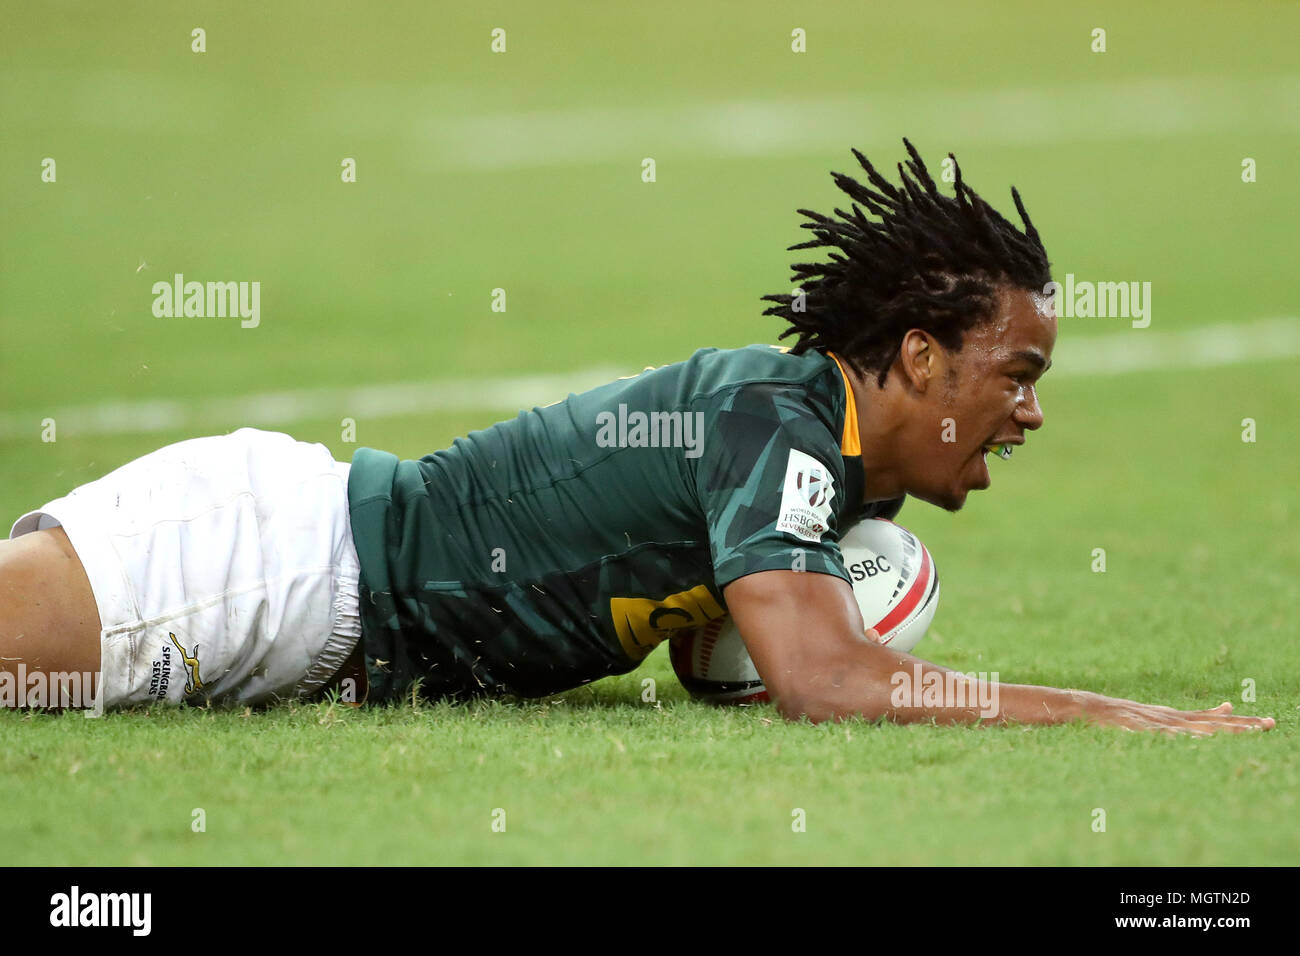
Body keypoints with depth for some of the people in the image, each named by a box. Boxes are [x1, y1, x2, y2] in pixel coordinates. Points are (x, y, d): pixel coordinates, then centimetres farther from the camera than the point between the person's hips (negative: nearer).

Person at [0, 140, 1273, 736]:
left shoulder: (821, 432, 11)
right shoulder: (777, 419, -17)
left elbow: (720, 654, 25)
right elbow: (816, 679, -30)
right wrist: (1121, 718, -26)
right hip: (260, 556, -9)